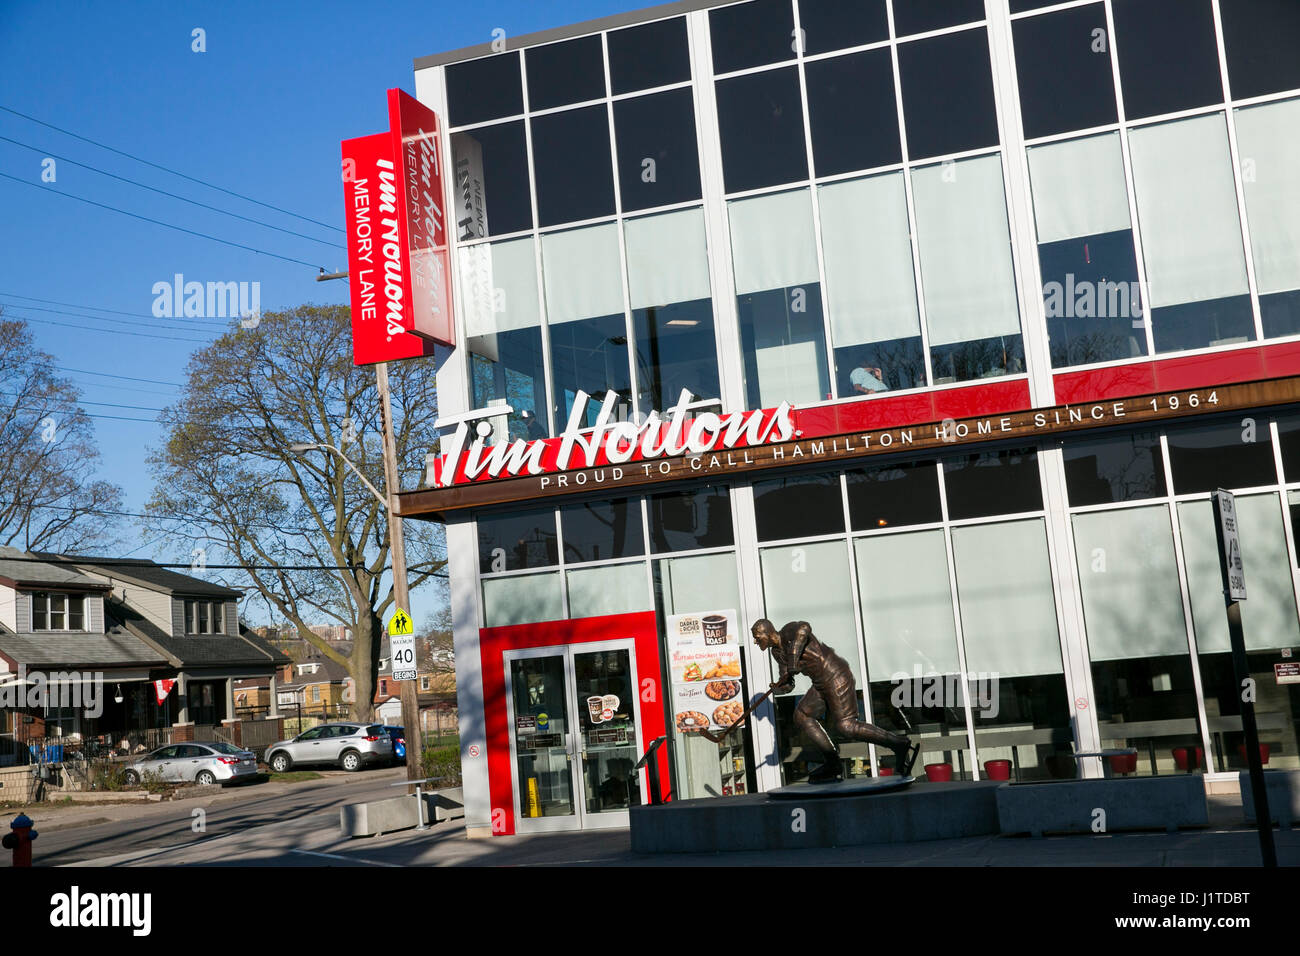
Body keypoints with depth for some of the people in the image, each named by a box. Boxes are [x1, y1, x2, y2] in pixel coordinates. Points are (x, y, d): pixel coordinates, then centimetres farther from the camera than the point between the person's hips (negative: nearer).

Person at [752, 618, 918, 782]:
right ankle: (832, 764, 10)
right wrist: (780, 686, -11)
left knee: (845, 726, -15)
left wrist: (793, 665, -36)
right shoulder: (777, 651, 15)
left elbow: (804, 627, -37)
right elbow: (787, 684, 14)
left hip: (835, 675, -10)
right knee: (802, 716, 12)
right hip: (823, 683, 10)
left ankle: (900, 745, -15)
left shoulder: (789, 631, -12)